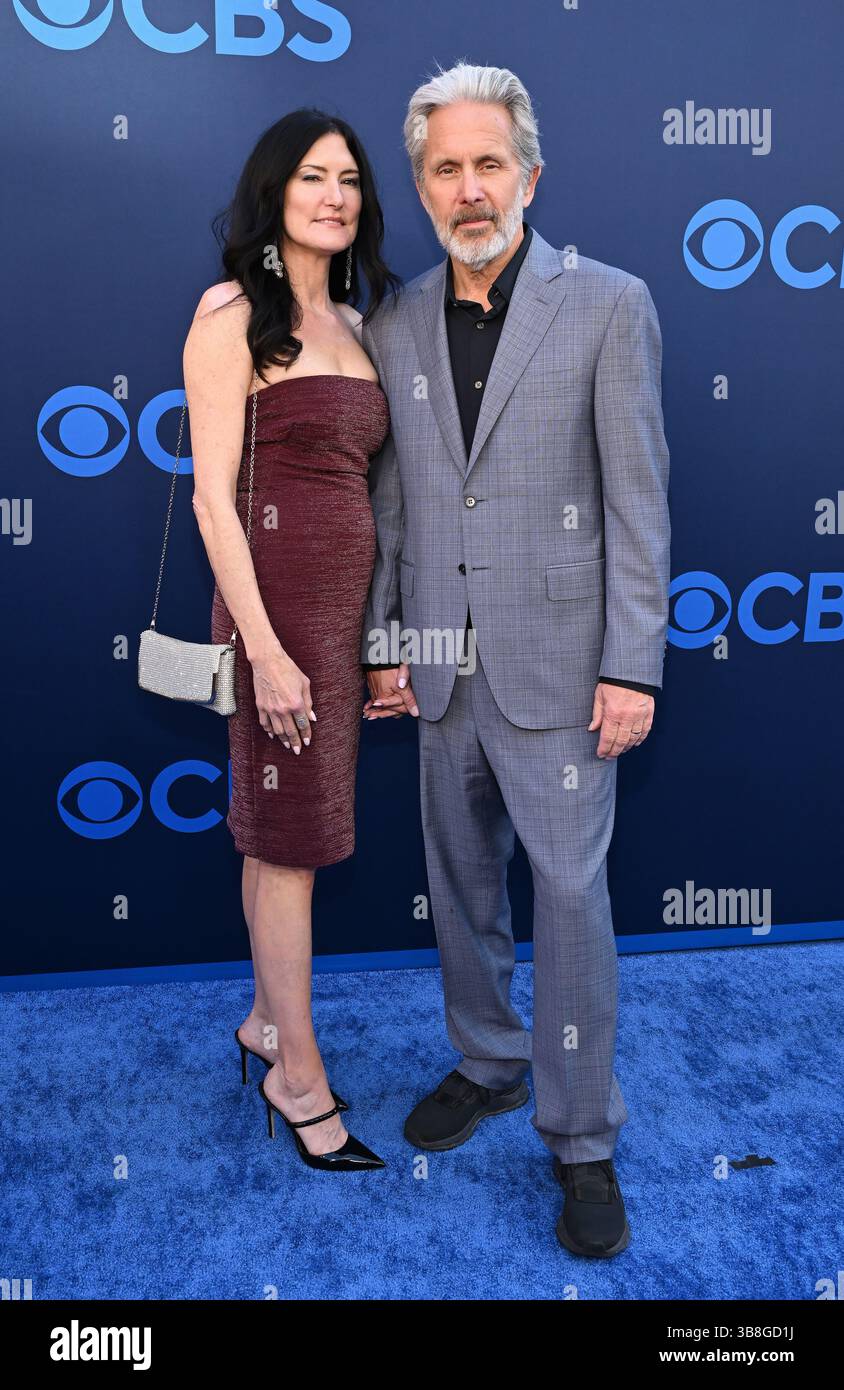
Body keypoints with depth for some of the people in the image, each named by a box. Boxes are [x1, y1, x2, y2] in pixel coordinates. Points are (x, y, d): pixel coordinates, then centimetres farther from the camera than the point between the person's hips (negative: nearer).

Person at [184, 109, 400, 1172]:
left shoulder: (353, 323, 15)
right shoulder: (231, 315, -7)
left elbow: (362, 478, 14)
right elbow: (213, 493, -13)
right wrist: (263, 647, -17)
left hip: (353, 600, 7)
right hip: (278, 598, -7)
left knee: (285, 830, 16)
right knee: (291, 840, 2)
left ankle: (268, 1019, 33)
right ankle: (299, 1076, 18)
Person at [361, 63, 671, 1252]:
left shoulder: (608, 304, -3)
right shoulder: (394, 326, 8)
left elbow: (639, 498, -7)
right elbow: (390, 502, 11)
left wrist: (632, 667, -11)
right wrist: (381, 644, 8)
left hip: (555, 663, -4)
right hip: (441, 668, 4)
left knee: (570, 891, 0)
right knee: (462, 882, 15)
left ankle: (581, 1137, 19)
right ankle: (487, 1065, 37)